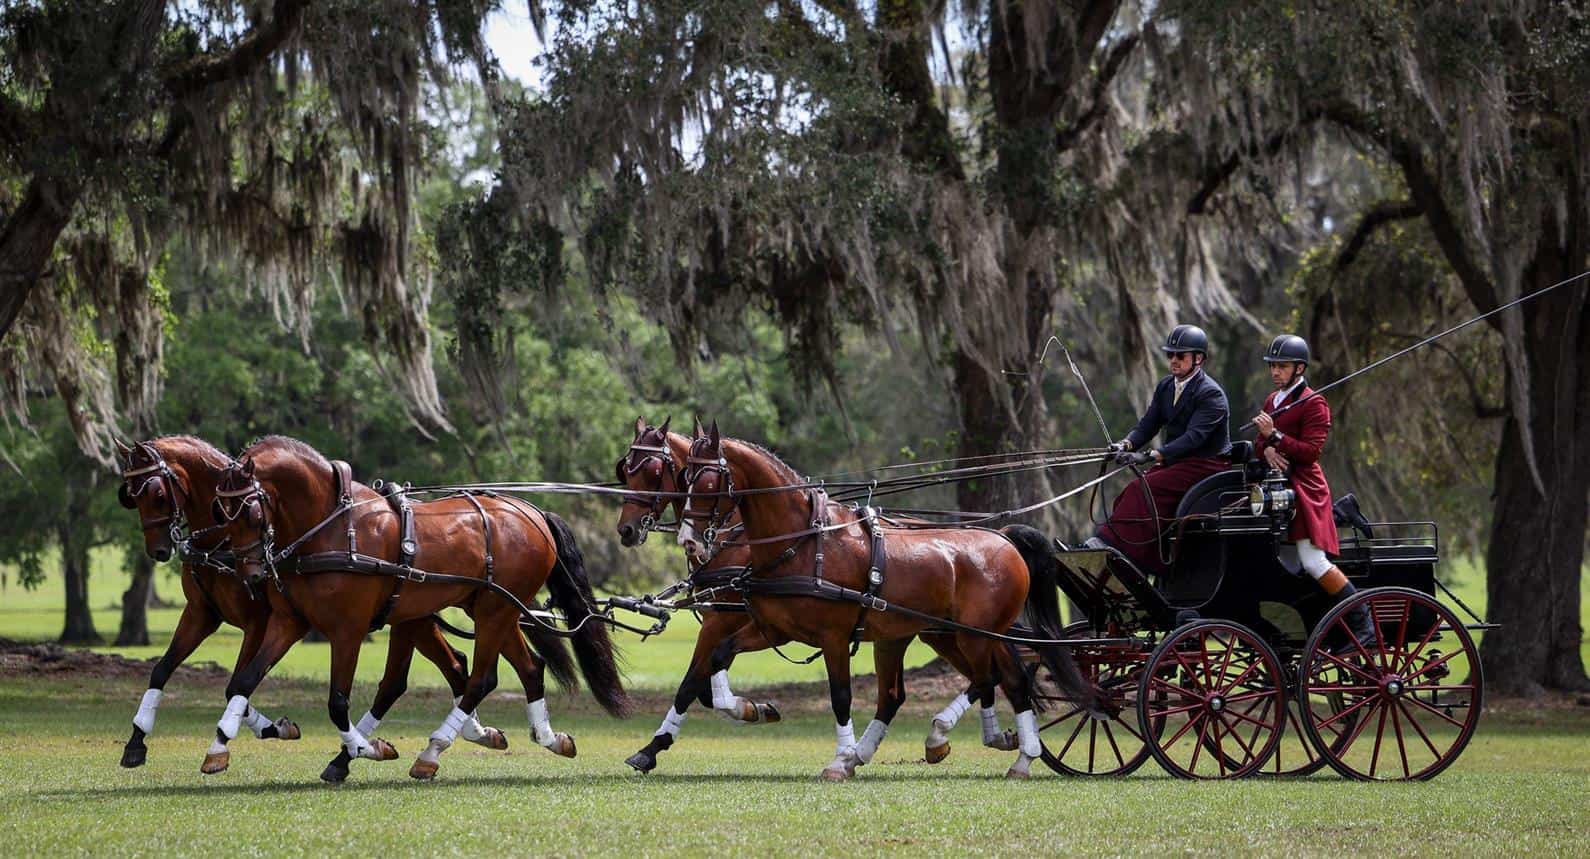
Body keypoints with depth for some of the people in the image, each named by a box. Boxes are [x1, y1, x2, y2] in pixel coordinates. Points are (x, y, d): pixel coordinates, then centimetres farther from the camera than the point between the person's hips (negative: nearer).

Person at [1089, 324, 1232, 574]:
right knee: (1128, 496, -14)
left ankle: (1109, 541, -32)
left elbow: (1194, 436, -26)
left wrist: (1151, 455, -35)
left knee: (1143, 489, -27)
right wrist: (1127, 444, -16)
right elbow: (1148, 424, 7)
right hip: (1176, 461, 8)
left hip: (1206, 465, -8)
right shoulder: (1165, 387, 11)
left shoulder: (1211, 394, -15)